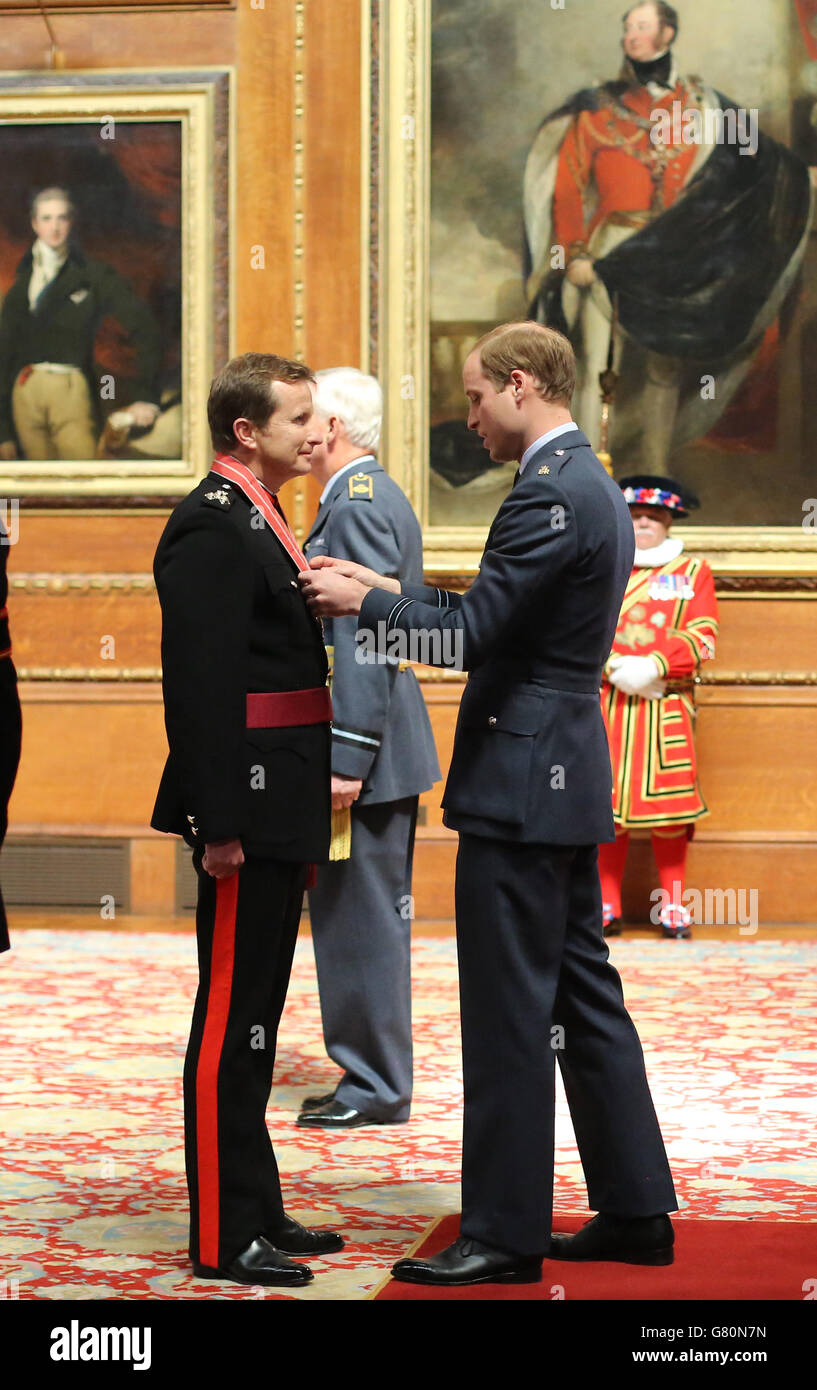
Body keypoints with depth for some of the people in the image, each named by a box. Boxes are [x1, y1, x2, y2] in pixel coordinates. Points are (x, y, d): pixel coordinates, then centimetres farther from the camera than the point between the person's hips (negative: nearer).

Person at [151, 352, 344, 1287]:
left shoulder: (260, 519, 17)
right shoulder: (211, 527, -15)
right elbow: (201, 685, -21)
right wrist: (218, 823, -23)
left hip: (281, 810, 10)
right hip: (249, 808, -10)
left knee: (255, 1016, 15)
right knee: (230, 1020, -4)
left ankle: (258, 1211, 24)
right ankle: (223, 1238, 1)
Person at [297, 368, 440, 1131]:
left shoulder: (357, 505, -16)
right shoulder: (380, 498, 16)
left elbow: (366, 639, -22)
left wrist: (346, 759, -24)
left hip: (367, 749, -11)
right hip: (385, 748, 11)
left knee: (360, 917, -4)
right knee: (369, 918, 15)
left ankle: (374, 1088, 3)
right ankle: (373, 1075, 22)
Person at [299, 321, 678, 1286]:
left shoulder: (550, 493, -17)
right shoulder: (592, 486, 15)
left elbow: (470, 634, -20)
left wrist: (362, 601, -7)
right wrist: (388, 591, 14)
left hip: (521, 785, -10)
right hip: (568, 777, 10)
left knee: (509, 1014, -4)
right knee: (584, 995, 15)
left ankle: (504, 1234, 3)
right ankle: (635, 1210, 21)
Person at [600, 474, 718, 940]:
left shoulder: (693, 572, 10)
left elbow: (703, 639, 0)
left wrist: (654, 666, -14)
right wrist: (617, 669, -12)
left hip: (667, 706, -1)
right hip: (607, 704, 1)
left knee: (669, 804, -2)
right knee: (606, 801, 0)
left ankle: (674, 905, 7)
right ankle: (608, 906, 6)